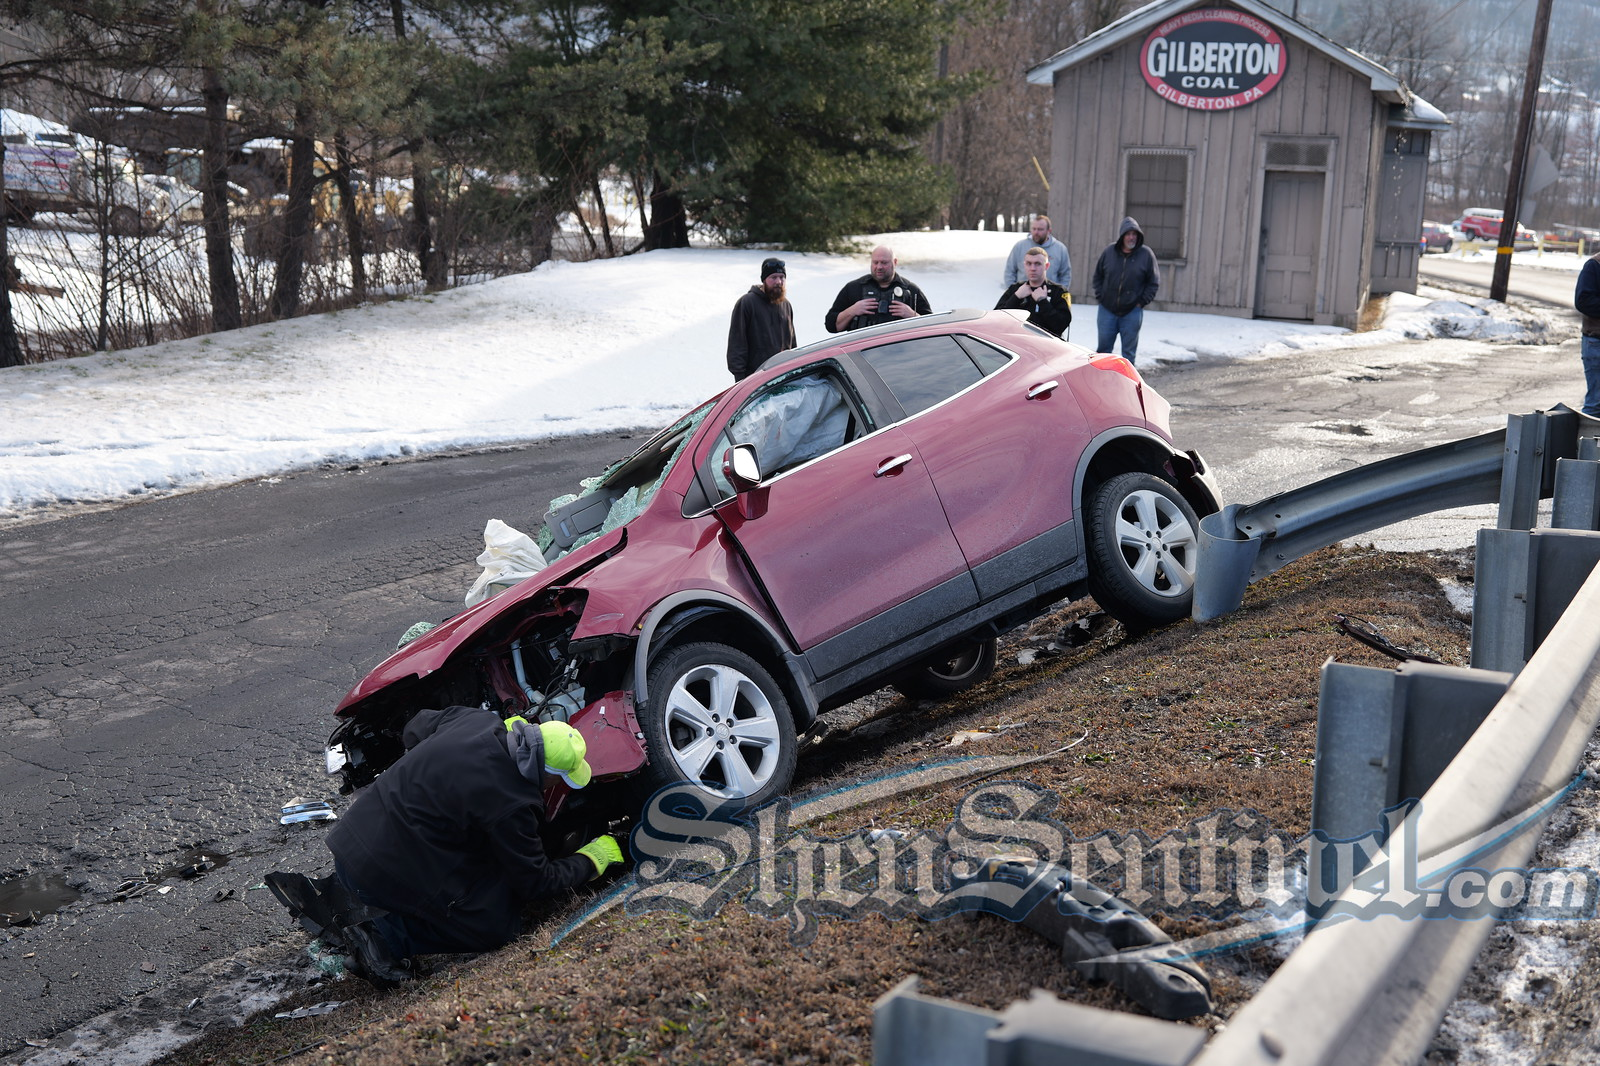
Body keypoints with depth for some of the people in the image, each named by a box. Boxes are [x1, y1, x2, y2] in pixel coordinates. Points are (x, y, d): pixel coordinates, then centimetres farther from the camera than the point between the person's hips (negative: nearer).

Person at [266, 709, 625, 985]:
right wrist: (591, 861, 9)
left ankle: (340, 894, 16)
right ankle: (381, 933, -7)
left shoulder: (477, 719, -2)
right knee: (497, 925, 5)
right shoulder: (509, 805, -20)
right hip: (389, 872, -8)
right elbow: (534, 881, -7)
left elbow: (415, 727, 20)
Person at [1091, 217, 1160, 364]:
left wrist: (1142, 302, -5)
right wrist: (1100, 296, 3)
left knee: (1129, 351, 4)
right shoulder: (1109, 252, 0)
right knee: (1103, 347, 6)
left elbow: (1154, 282, 2)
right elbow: (1098, 276, 13)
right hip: (1107, 309, 1)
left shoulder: (1146, 254, -4)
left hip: (1132, 312, -1)